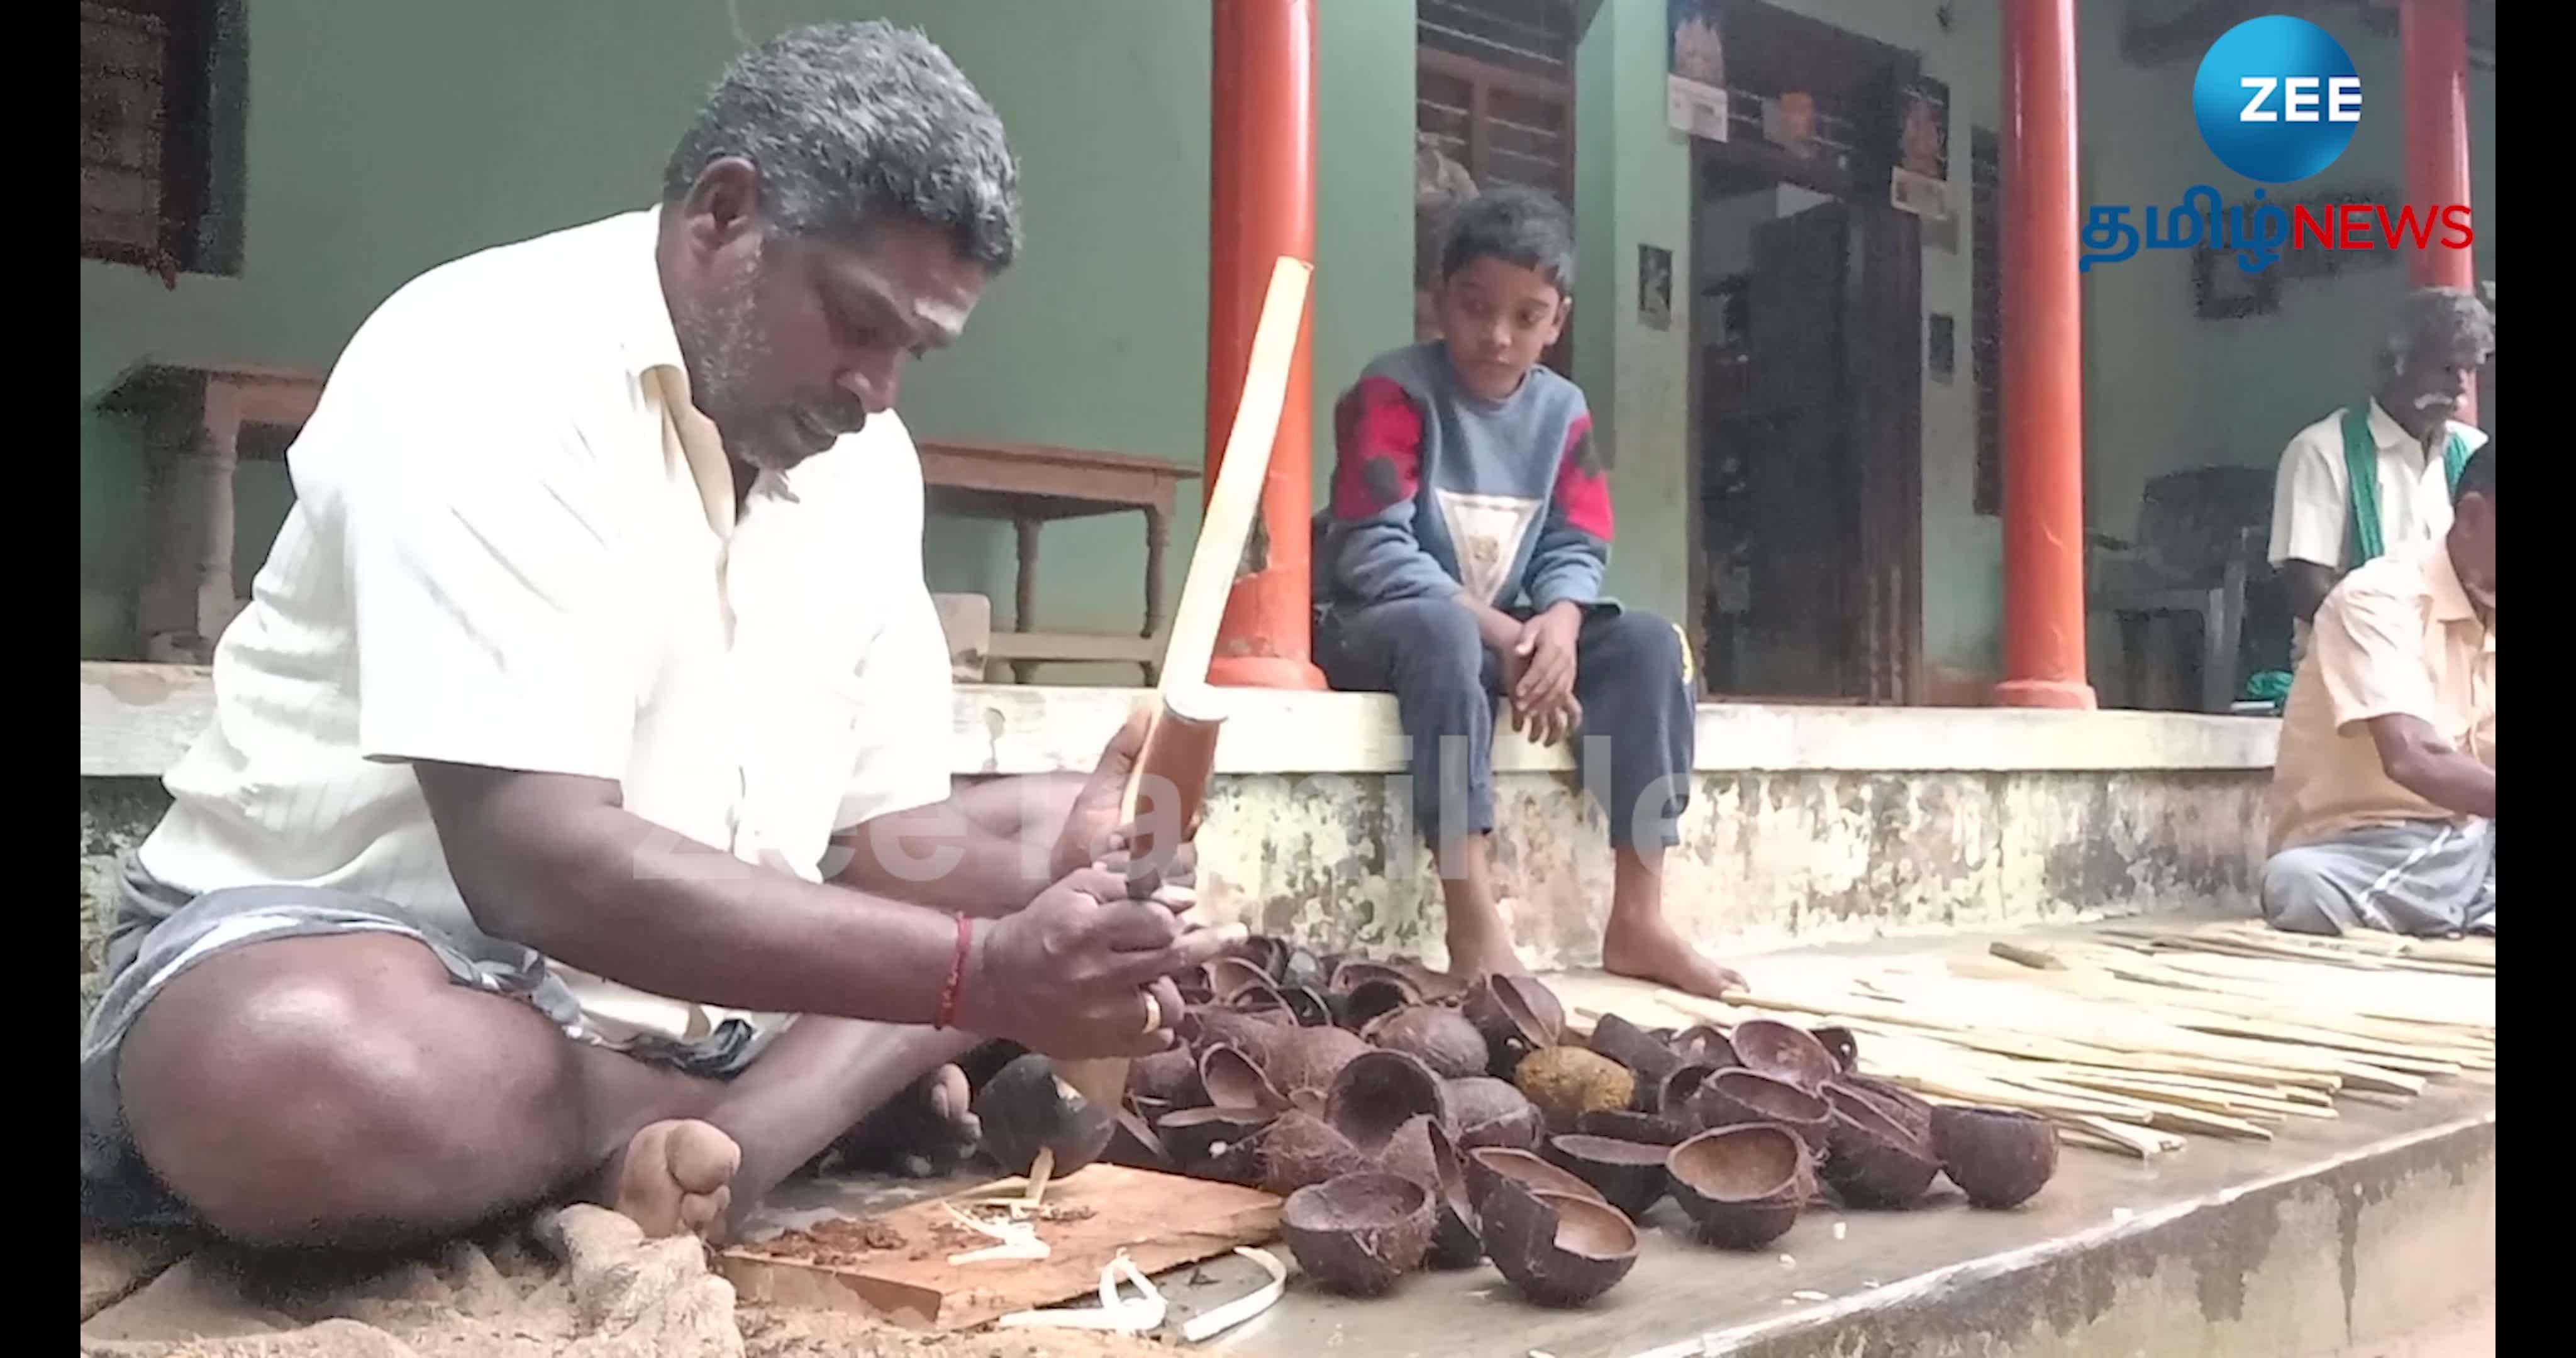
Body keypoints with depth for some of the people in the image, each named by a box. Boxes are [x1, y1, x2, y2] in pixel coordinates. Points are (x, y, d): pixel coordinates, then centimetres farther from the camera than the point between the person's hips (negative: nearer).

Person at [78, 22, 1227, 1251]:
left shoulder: (864, 459, 2)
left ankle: (717, 1141, -19)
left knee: (1106, 895, 0)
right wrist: (980, 973, -33)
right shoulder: (486, 369, -20)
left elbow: (877, 837, 2)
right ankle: (791, 1109, -13)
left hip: (683, 989, 7)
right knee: (310, 1076, -41)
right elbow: (534, 863, -29)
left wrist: (1057, 857, -21)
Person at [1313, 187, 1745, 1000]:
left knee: (1650, 643, -13)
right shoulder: (1394, 392, -11)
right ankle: (1477, 933, -39)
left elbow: (1577, 552, 1)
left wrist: (1558, 624, -23)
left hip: (1509, 634, 6)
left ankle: (1638, 919, -15)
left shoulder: (1563, 411, 6)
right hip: (1369, 628, -5)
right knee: (1443, 631, -39)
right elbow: (1375, 552, -20)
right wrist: (1502, 633, -26)